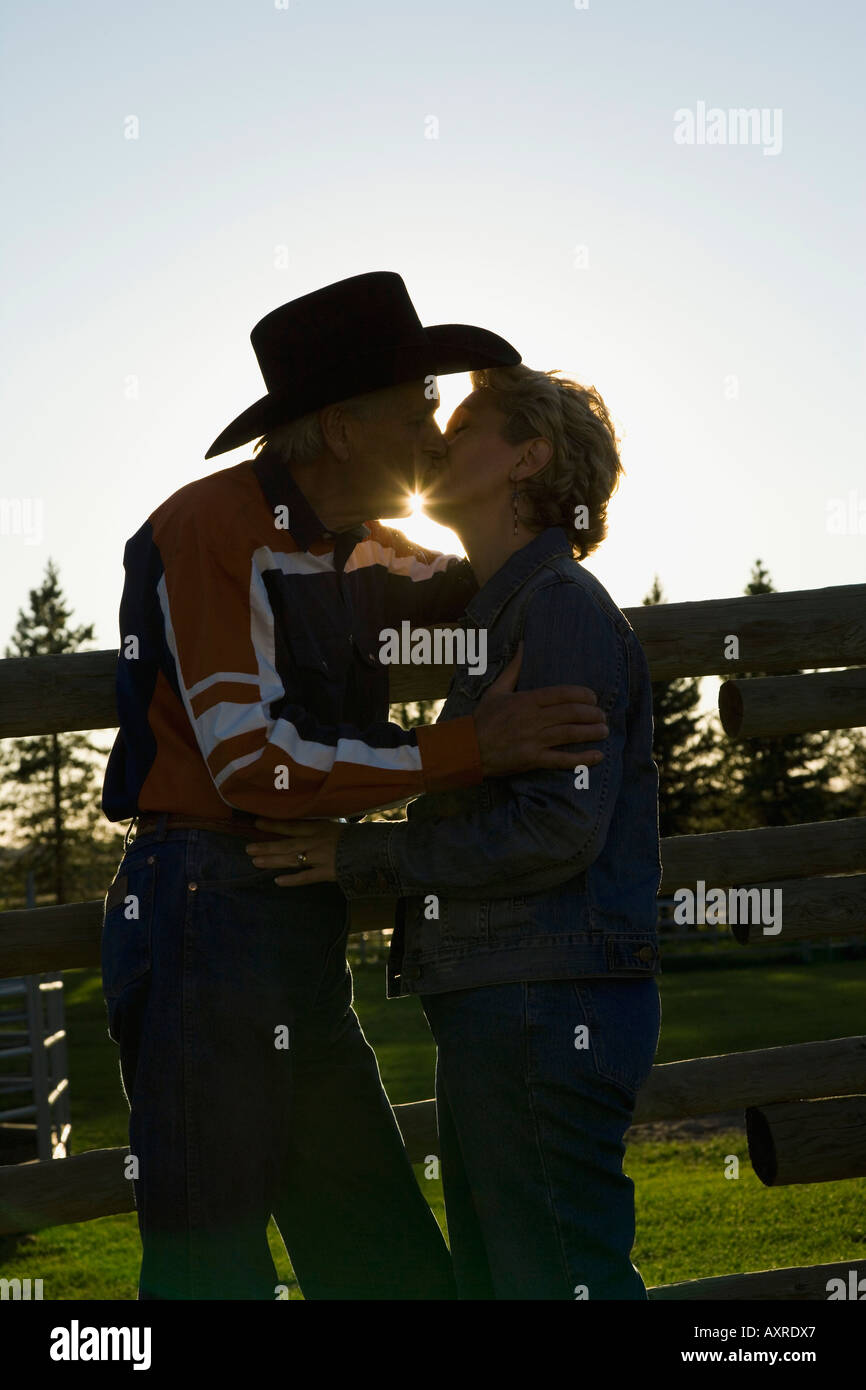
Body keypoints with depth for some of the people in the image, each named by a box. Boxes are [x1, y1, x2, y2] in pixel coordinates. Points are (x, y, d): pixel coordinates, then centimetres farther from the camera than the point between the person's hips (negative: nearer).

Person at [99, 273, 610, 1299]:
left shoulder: (354, 552, 17)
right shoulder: (211, 526, -9)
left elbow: (463, 586, 39)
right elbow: (250, 759, -18)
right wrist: (466, 750, -20)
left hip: (302, 944, 9)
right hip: (205, 916, -9)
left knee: (389, 1261, 8)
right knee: (212, 1263, -6)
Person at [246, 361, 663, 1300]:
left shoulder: (563, 605, -10)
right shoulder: (503, 613, 22)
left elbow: (557, 828, -19)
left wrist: (362, 856, -13)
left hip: (548, 1010, -10)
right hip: (498, 1010, 10)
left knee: (562, 1276, -7)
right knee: (489, 1276, 15)